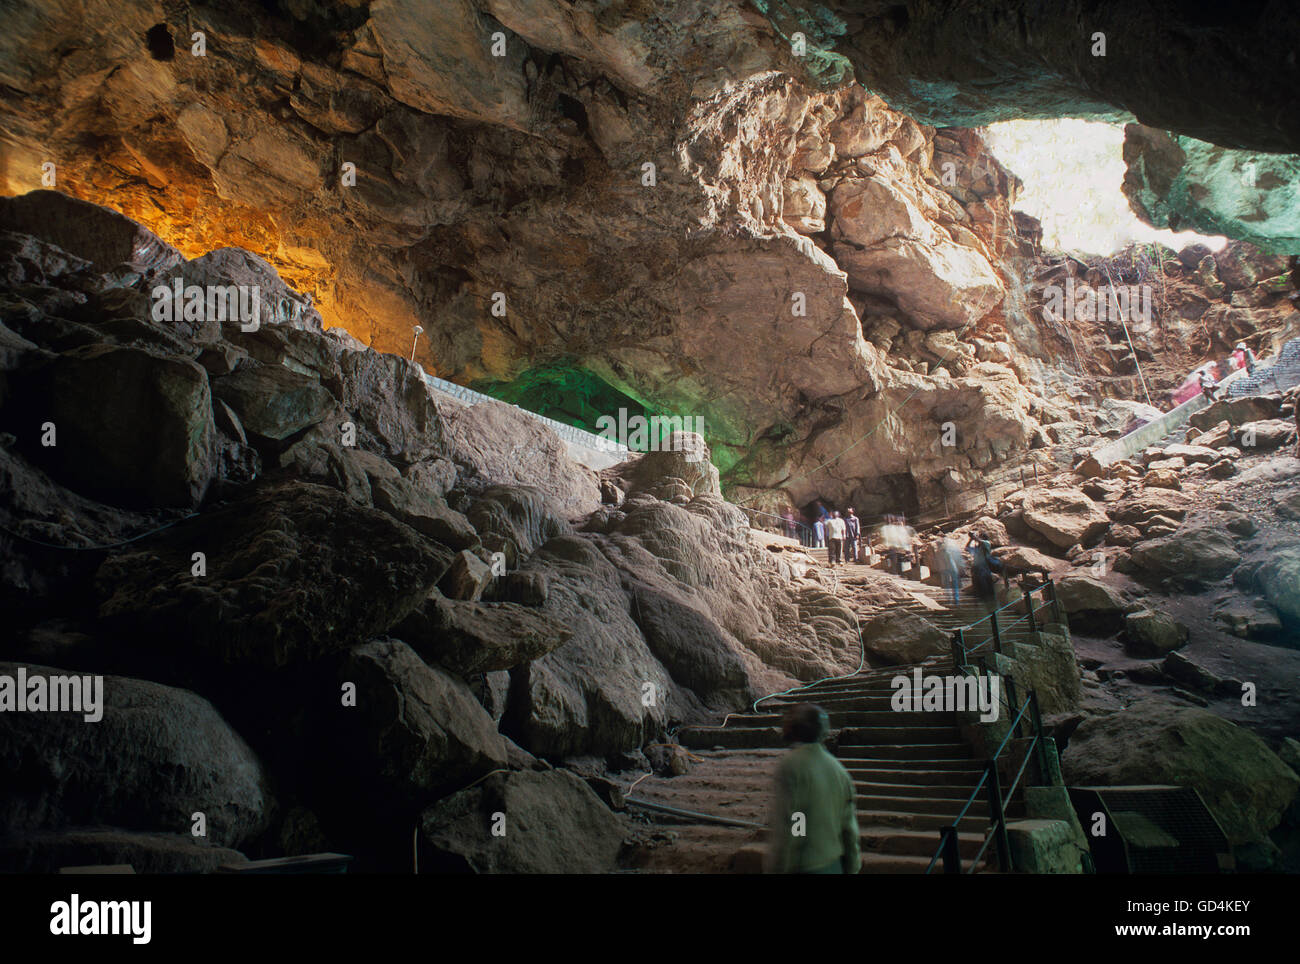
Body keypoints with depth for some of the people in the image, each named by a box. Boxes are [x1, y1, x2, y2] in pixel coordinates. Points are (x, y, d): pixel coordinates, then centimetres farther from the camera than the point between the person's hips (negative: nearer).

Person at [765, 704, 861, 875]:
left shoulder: (790, 766, -15)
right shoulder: (838, 769, 7)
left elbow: (786, 828, -17)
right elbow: (848, 824, 11)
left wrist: (776, 868, -12)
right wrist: (852, 868, 20)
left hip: (801, 867, -7)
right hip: (834, 865, 7)